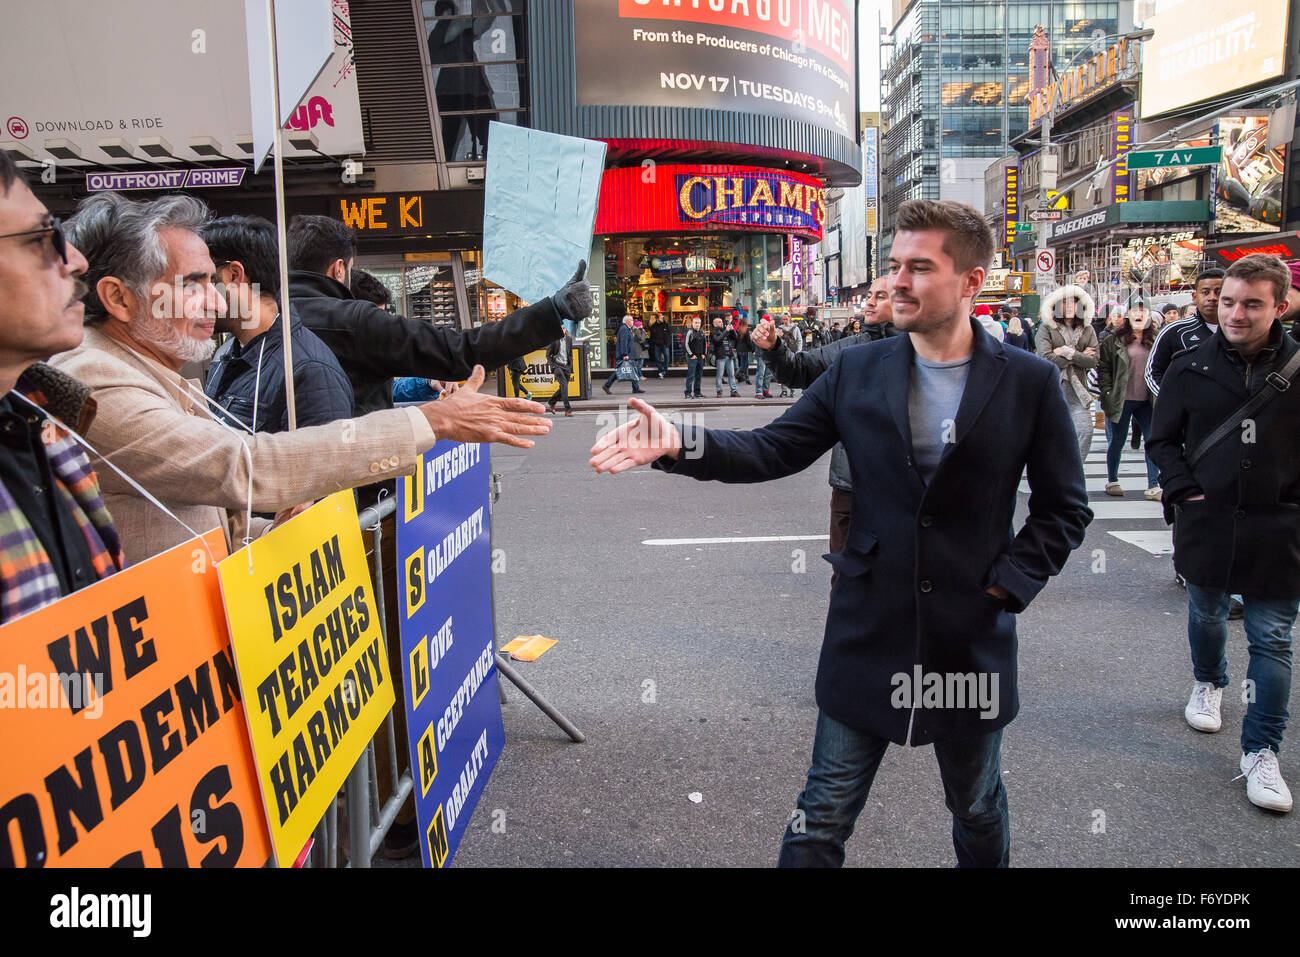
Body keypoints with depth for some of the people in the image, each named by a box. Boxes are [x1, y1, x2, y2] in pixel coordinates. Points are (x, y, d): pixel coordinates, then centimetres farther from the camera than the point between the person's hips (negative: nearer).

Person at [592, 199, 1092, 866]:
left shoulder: (1028, 381, -5)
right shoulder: (857, 372, -1)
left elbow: (1064, 508, 1)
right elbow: (772, 450, -3)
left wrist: (1007, 583, -8)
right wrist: (678, 444, -18)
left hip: (973, 636, 0)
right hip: (868, 631, 1)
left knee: (978, 810, 23)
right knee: (822, 818, 8)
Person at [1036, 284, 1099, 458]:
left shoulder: (1087, 330, 10)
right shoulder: (1046, 328, 0)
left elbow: (1093, 361, 0)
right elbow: (1046, 358, -13)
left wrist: (1068, 352, -11)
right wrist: (1080, 356, -6)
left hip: (1077, 389, 2)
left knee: (1085, 432, -8)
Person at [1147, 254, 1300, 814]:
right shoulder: (1192, 368, -1)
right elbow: (1162, 439, 6)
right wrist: (1185, 490, -5)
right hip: (1206, 522, 2)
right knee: (1206, 614, 21)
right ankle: (1208, 684, 49)